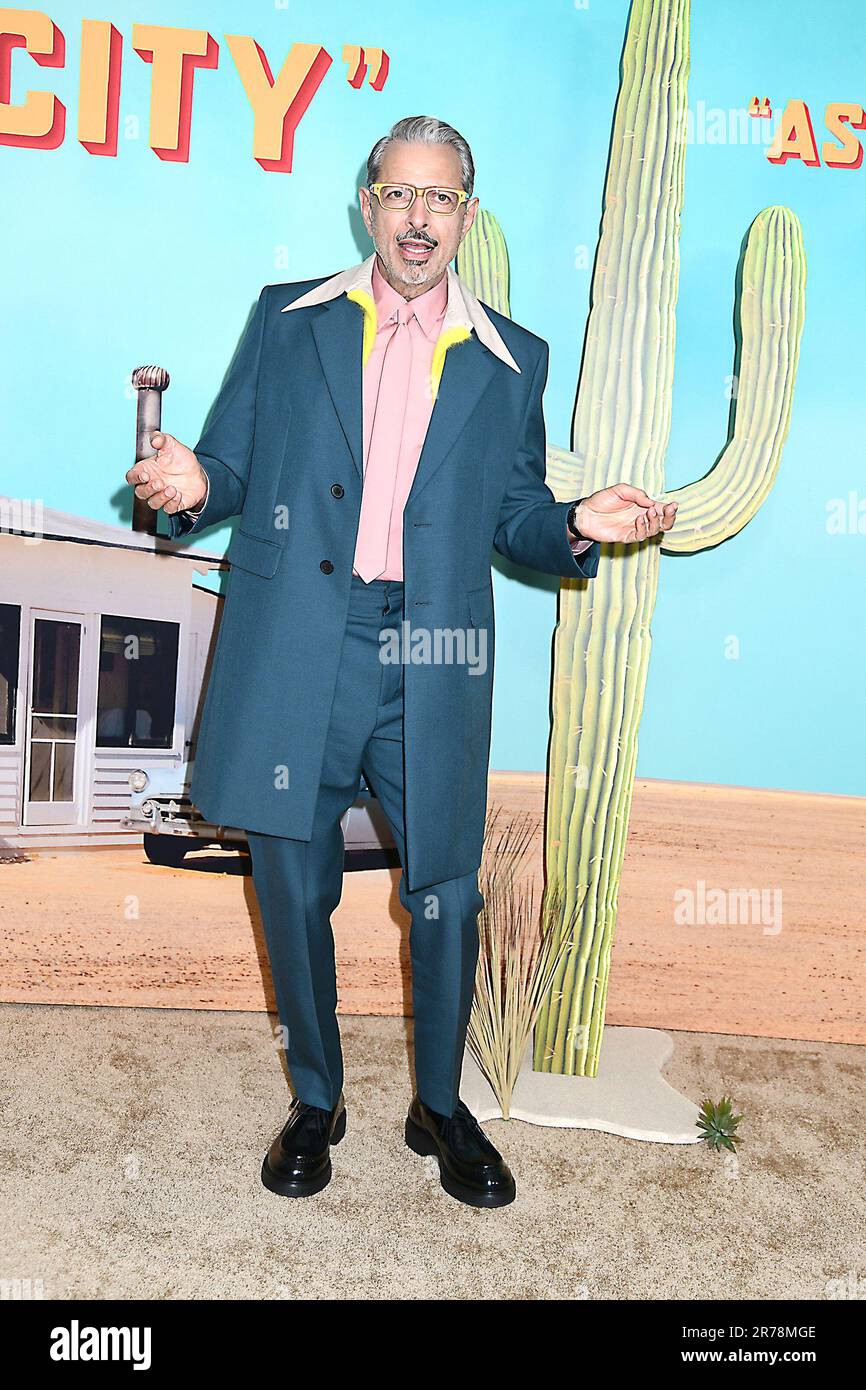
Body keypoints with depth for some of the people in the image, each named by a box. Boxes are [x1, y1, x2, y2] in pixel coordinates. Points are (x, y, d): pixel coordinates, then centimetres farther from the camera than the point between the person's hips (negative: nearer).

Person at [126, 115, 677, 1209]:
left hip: (431, 664, 0)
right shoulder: (287, 318, 11)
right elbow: (235, 467, 10)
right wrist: (194, 485, -13)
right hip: (293, 653, 0)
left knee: (445, 895, 6)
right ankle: (315, 1101, 32)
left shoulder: (511, 360, 12)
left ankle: (440, 1107, 31)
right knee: (293, 891, 9)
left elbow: (514, 521, 12)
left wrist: (577, 525, -9)